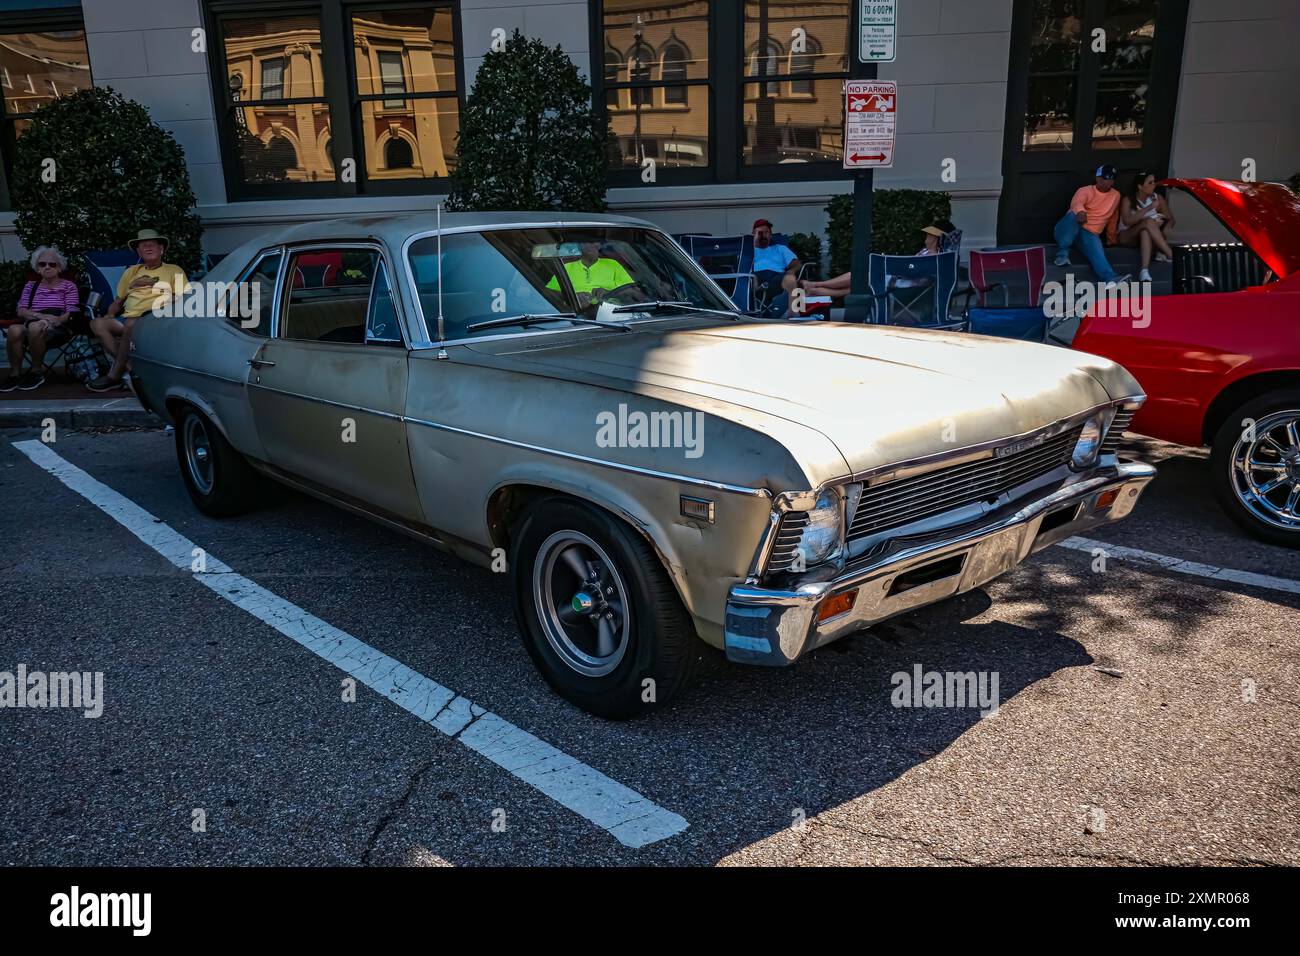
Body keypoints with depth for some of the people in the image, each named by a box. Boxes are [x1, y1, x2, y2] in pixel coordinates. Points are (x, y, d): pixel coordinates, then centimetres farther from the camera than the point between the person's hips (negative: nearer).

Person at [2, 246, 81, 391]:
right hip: (32, 323, 3)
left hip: (59, 327, -3)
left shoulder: (68, 286, 13)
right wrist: (42, 316, -13)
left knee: (35, 328, -39)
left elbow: (71, 313, 1)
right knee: (14, 330, -34)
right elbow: (21, 311, 9)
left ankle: (36, 372, -22)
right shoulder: (30, 286, 22)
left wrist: (54, 321, -20)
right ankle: (15, 374, -23)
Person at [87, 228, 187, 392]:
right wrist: (110, 315, 9)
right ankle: (128, 367, -31)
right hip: (127, 320, 5)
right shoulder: (132, 271, 29)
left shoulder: (174, 271, 15)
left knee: (131, 324, -37)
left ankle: (114, 376, -29)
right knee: (98, 323, -24)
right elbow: (118, 300, 30)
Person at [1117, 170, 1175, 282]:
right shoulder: (1128, 200, -10)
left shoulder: (1157, 198, 1)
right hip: (1127, 237, -3)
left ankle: (1145, 270, -51)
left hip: (1147, 235, 3)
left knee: (1146, 232, -36)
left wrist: (1165, 230, -20)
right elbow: (1127, 221, -25)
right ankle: (1170, 255, -36)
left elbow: (1171, 219, 3)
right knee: (1149, 222, -32)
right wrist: (1149, 208, -27)